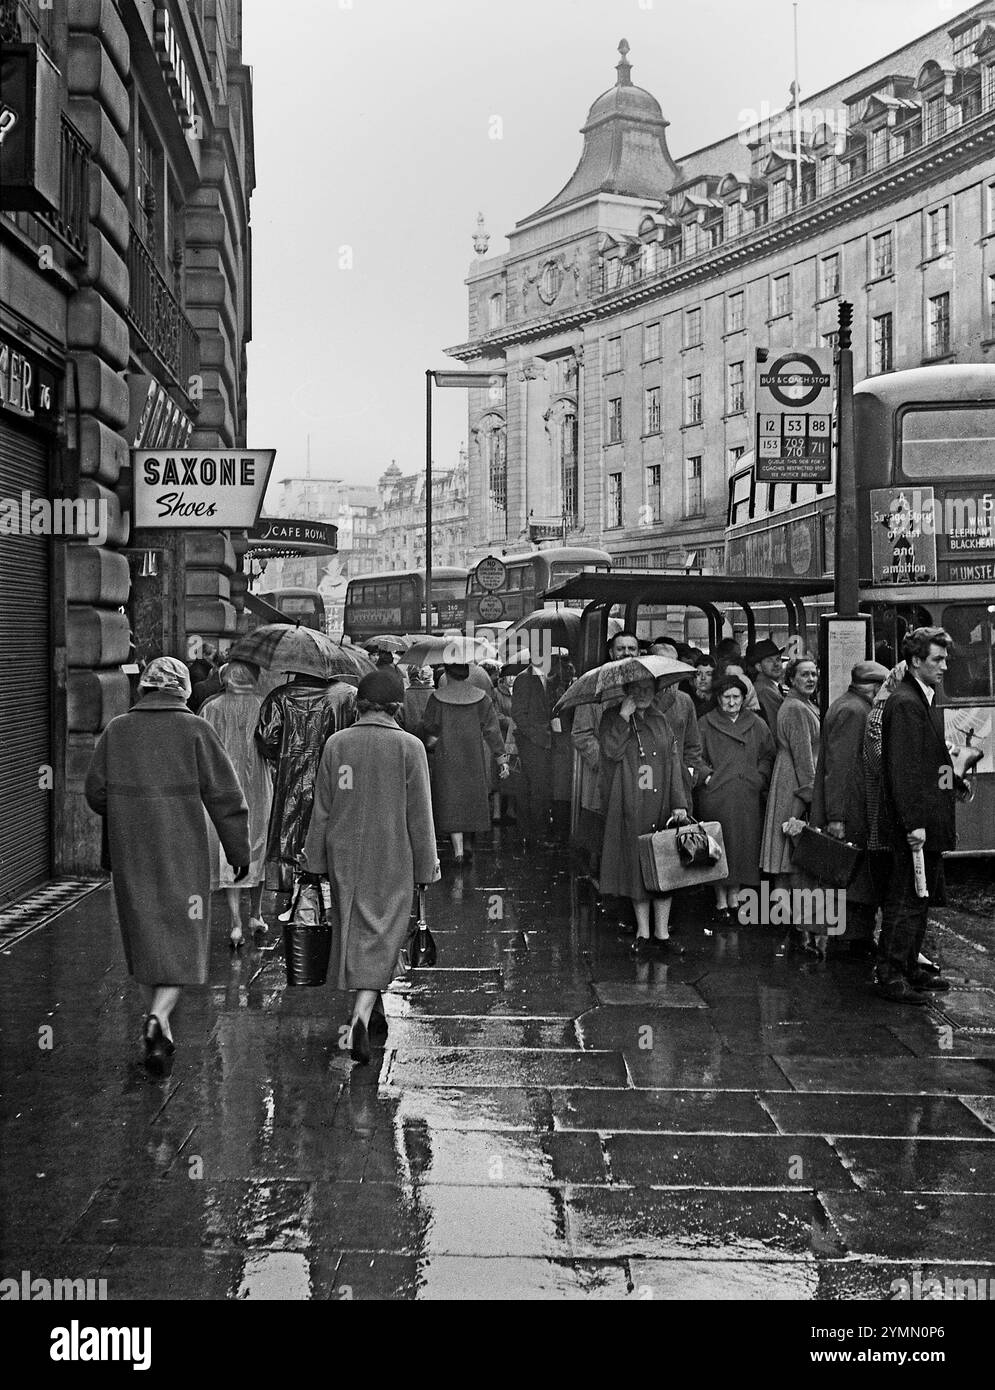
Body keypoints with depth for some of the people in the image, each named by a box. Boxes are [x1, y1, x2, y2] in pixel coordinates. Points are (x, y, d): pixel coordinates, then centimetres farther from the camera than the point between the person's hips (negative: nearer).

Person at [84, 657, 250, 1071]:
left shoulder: (116, 730, 1)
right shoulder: (195, 730, -7)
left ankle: (161, 1034, 23)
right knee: (182, 942, 3)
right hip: (182, 855, -3)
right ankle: (158, 1017, -20)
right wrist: (239, 851, 0)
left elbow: (95, 792, 3)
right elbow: (225, 796, -8)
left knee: (145, 938, 16)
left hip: (130, 855, 3)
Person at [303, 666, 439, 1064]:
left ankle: (372, 1011, 31)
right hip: (391, 857, -3)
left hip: (344, 854, 3)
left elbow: (322, 808, 2)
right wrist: (425, 866, 2)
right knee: (381, 935, 2)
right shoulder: (409, 747, -10)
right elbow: (419, 815, -7)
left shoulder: (336, 743, -3)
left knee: (351, 928, 17)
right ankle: (362, 1015, -16)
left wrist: (316, 859, 12)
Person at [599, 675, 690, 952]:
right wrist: (624, 717, -14)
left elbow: (673, 764, 6)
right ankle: (643, 931, 12)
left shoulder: (661, 722, 12)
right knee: (635, 865, 1)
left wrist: (679, 803, -4)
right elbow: (612, 751, -13)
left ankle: (662, 931, 8)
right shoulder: (612, 718, 5)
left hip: (661, 806, 2)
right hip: (628, 809, -2)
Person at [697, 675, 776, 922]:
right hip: (716, 797, -2)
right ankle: (721, 899, 7)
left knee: (744, 844, 3)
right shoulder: (706, 724, 3)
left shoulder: (756, 724, 10)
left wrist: (760, 777, 0)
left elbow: (768, 755, 13)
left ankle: (734, 897, 14)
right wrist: (705, 775, -9)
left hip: (748, 797, 2)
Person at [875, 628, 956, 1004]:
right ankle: (890, 976, 0)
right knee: (906, 900, -5)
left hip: (928, 821, 10)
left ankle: (910, 968, 26)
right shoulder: (904, 704, -16)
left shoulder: (926, 702, 16)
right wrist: (914, 824, -24)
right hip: (914, 822, -10)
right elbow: (902, 769, -21)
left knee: (921, 899, 16)